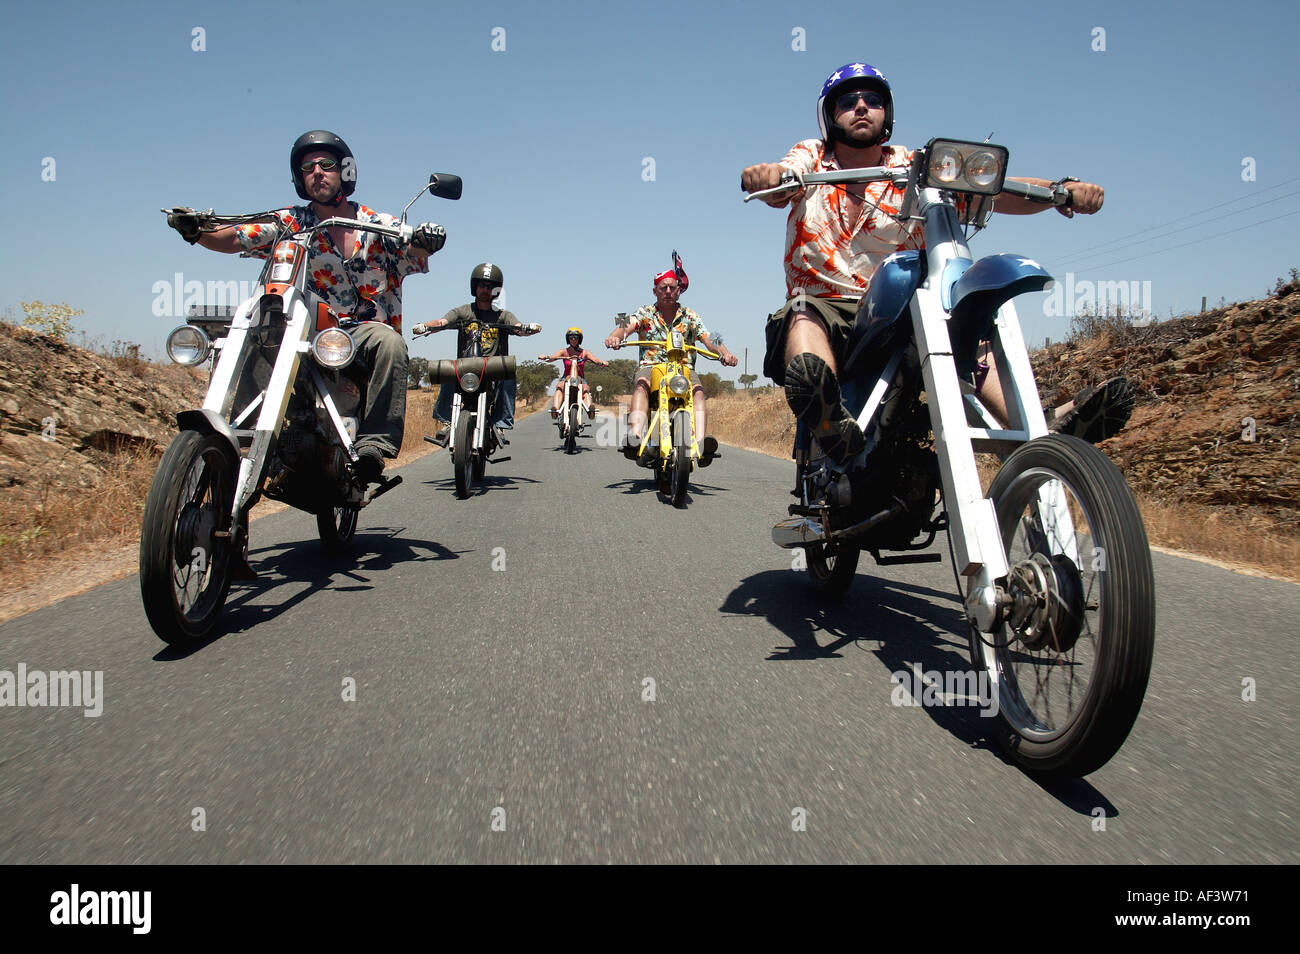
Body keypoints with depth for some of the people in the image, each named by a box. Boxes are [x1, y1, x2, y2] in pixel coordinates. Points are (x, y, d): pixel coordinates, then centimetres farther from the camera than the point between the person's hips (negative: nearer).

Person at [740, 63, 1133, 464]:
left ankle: (1048, 425, -38)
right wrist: (767, 176, -43)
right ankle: (827, 415, -63)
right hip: (823, 303, -3)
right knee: (803, 316, -35)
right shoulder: (811, 157, 7)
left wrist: (1059, 190, -24)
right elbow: (781, 177, -17)